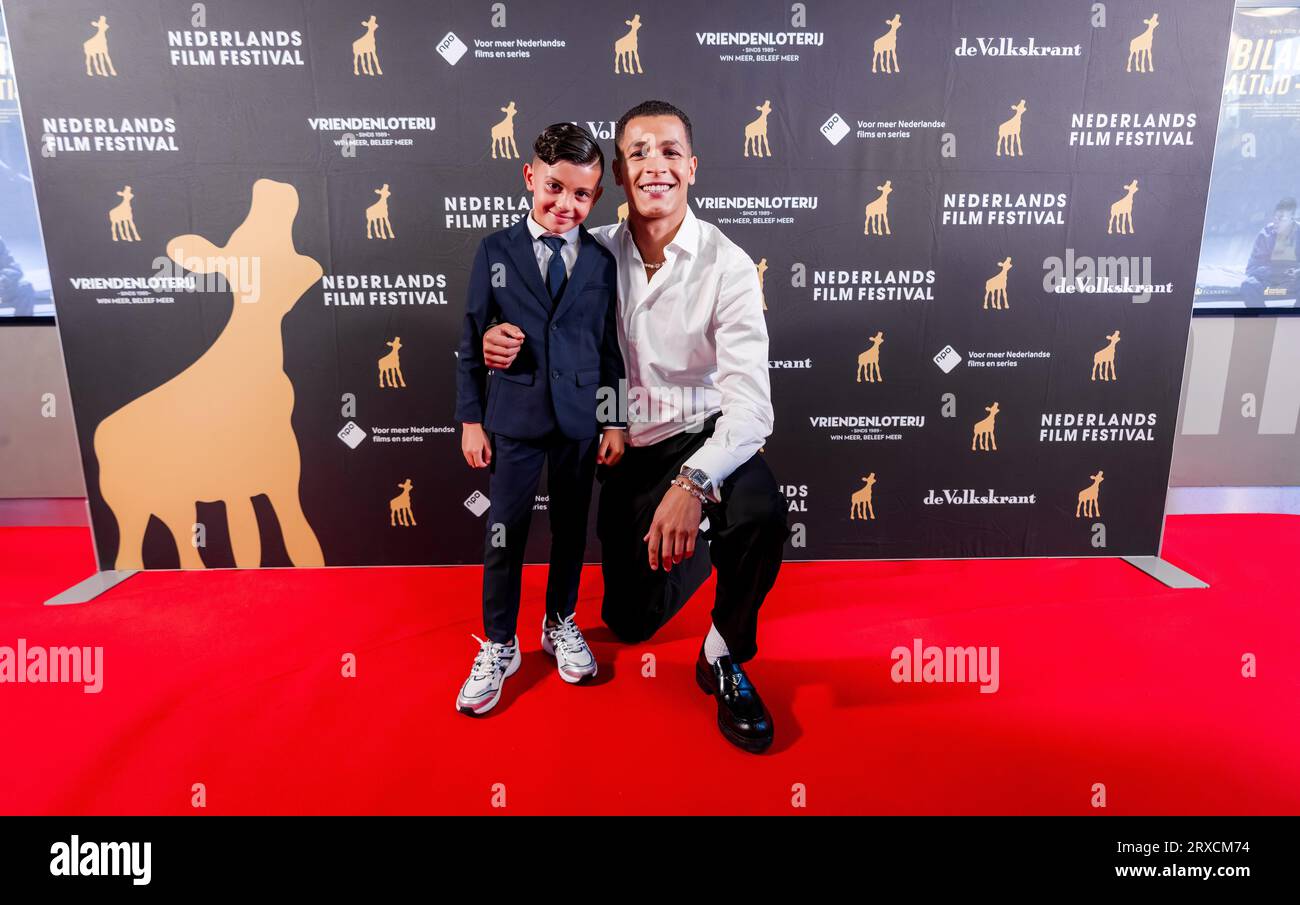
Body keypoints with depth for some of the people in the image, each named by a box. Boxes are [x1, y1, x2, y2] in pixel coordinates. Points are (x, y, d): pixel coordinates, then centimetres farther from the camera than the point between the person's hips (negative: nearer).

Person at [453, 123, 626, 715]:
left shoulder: (600, 261, 2)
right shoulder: (495, 252, -1)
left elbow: (609, 346, 6)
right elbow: (471, 339, 1)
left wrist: (615, 421, 3)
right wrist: (470, 418, -2)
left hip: (580, 417, 2)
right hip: (514, 416, -1)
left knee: (571, 529, 13)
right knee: (505, 534, 4)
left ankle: (561, 625, 35)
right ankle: (498, 646, 22)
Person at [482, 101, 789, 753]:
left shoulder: (726, 265, -15)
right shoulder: (595, 254, -3)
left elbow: (750, 402, -25)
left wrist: (692, 482, -42)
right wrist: (501, 341, -15)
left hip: (704, 438, -3)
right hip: (627, 452, 4)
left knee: (761, 511, -37)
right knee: (631, 620, 7)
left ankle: (725, 655, -7)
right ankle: (702, 541, 40)